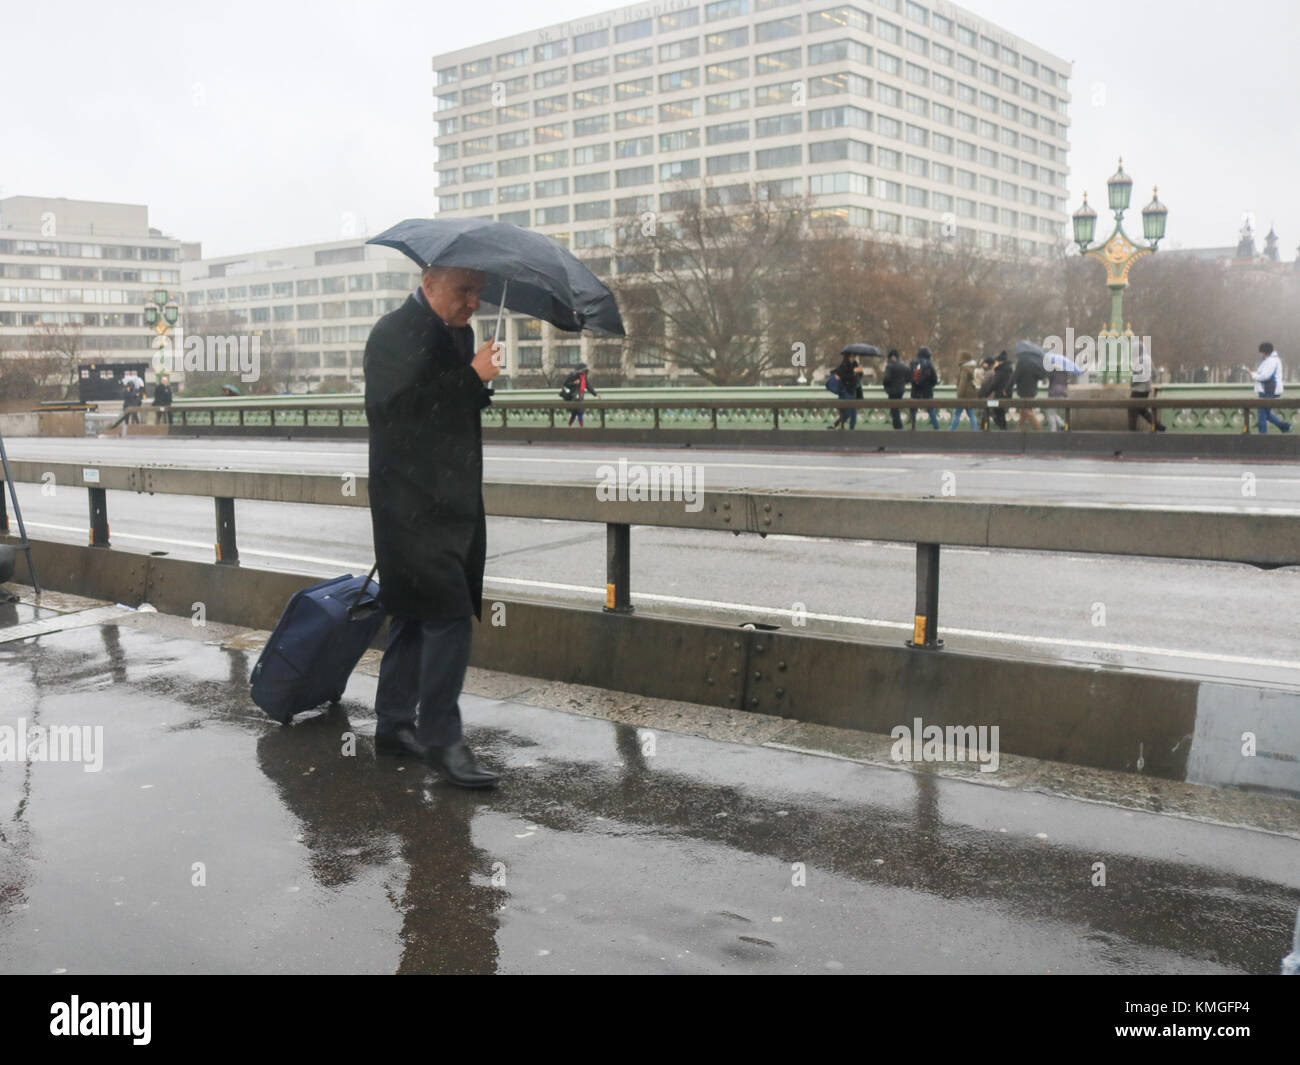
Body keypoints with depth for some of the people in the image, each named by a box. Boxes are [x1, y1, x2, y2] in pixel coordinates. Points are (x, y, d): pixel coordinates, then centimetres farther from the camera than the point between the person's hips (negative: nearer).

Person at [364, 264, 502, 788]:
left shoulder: (459, 333, 16)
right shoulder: (393, 333, -10)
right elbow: (398, 410, -21)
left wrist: (483, 380, 8)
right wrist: (473, 376, -20)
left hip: (453, 503, 9)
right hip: (413, 504, -9)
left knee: (414, 614, 15)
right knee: (449, 614, -14)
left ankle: (394, 725, 25)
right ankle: (440, 739, -6)